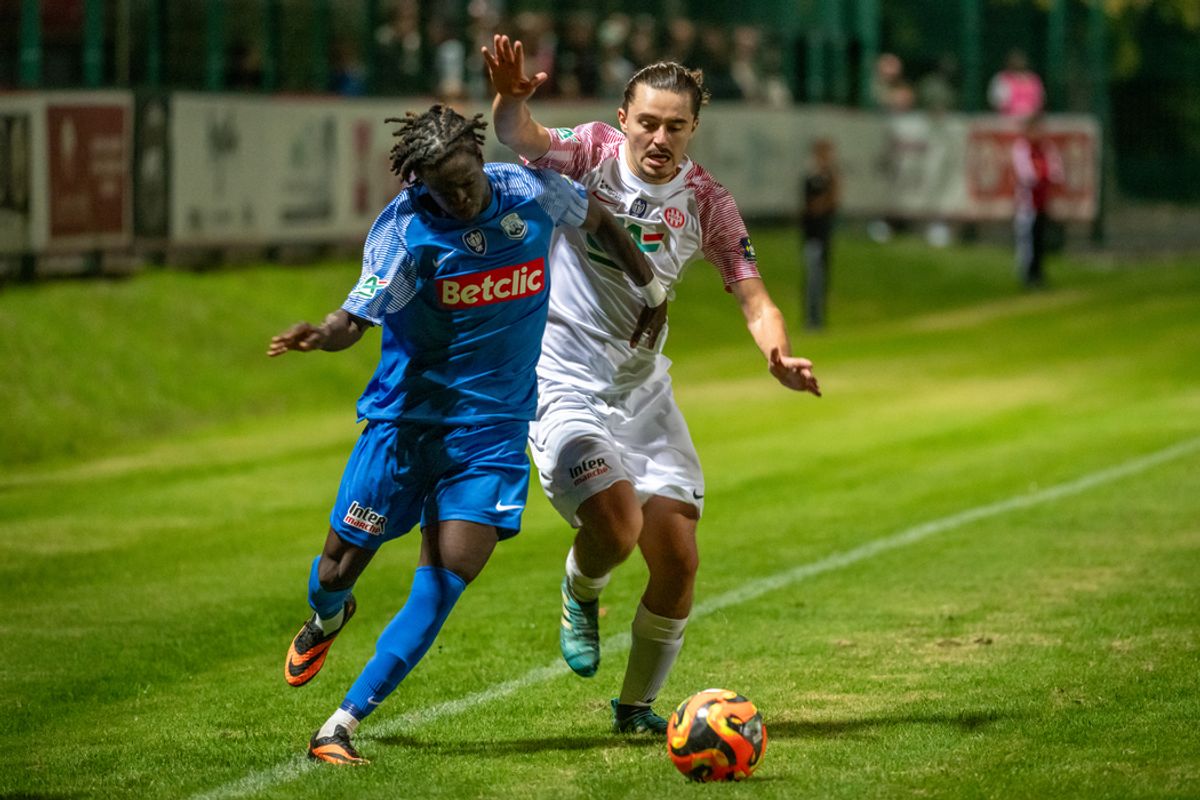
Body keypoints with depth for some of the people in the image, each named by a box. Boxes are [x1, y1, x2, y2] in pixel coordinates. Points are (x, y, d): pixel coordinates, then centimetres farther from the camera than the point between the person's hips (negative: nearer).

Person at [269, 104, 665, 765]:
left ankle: (341, 727, -10)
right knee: (339, 568, 2)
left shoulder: (529, 192, -6)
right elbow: (356, 316, -27)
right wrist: (319, 336, -49)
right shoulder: (405, 228, -16)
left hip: (493, 425, 2)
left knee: (446, 579, -14)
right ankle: (327, 619, 43)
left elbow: (598, 221, 16)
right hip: (405, 415, -1)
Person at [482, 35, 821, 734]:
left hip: (643, 383, 4)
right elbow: (519, 136, -29)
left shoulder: (706, 202, -1)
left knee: (678, 560, -3)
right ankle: (581, 591, 14)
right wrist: (510, 98, -53)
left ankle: (637, 706, 19)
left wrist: (780, 355, -22)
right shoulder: (592, 153, -9)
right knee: (617, 524, -24)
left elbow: (753, 296, -1)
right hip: (564, 380, -4)